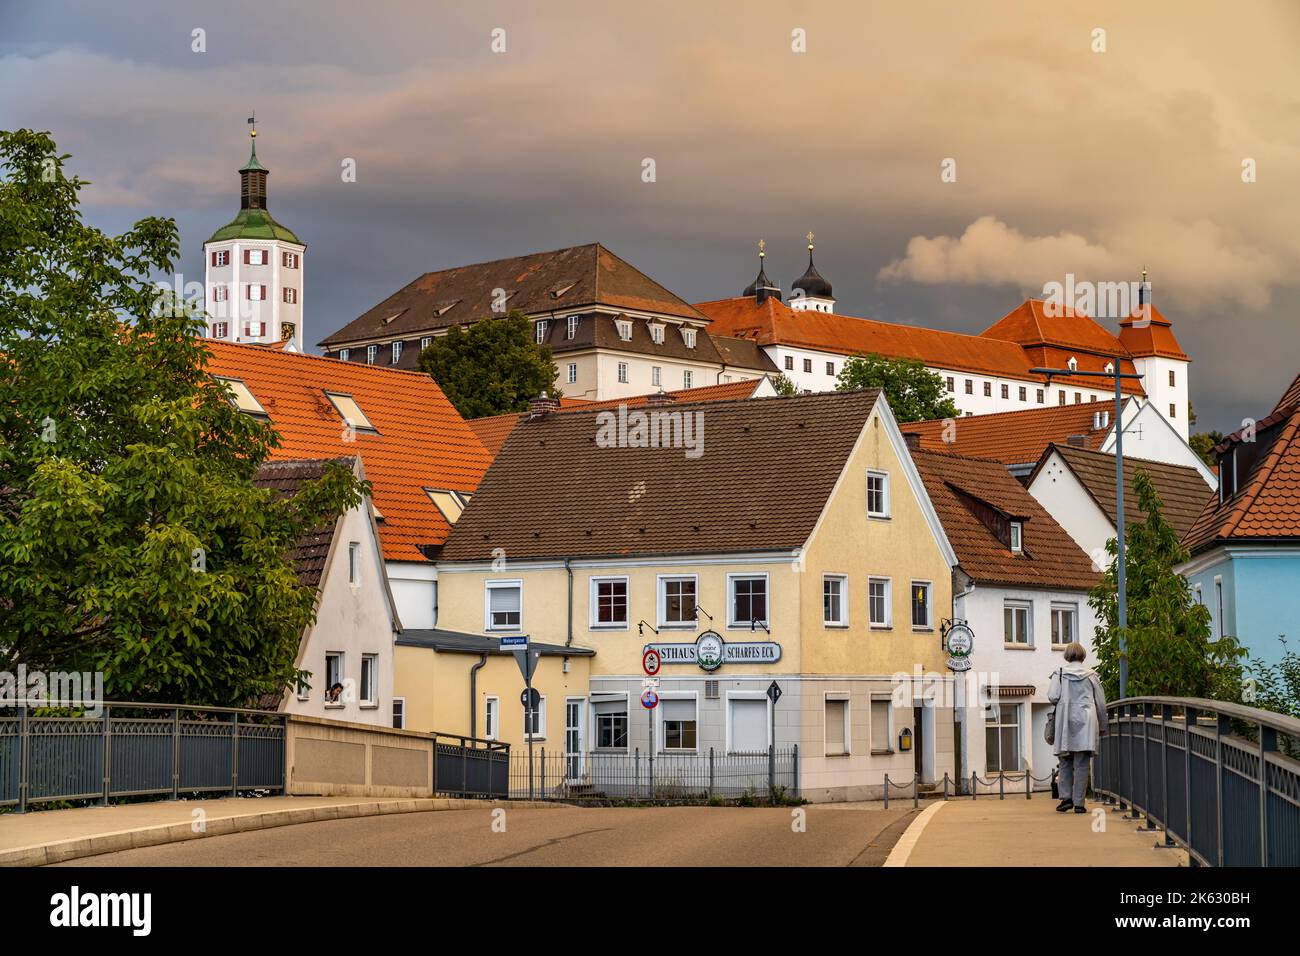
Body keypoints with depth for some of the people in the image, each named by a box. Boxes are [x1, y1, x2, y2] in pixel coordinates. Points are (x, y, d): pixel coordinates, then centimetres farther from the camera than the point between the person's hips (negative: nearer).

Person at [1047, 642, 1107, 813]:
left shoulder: (1060, 674, 3)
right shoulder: (1091, 675, 6)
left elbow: (1052, 696, -8)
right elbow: (1101, 702, 10)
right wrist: (1102, 726, 20)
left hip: (1065, 722, 0)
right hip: (1086, 722, 0)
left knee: (1065, 762, 10)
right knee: (1082, 764, -1)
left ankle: (1066, 796, -2)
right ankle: (1079, 802, -4)